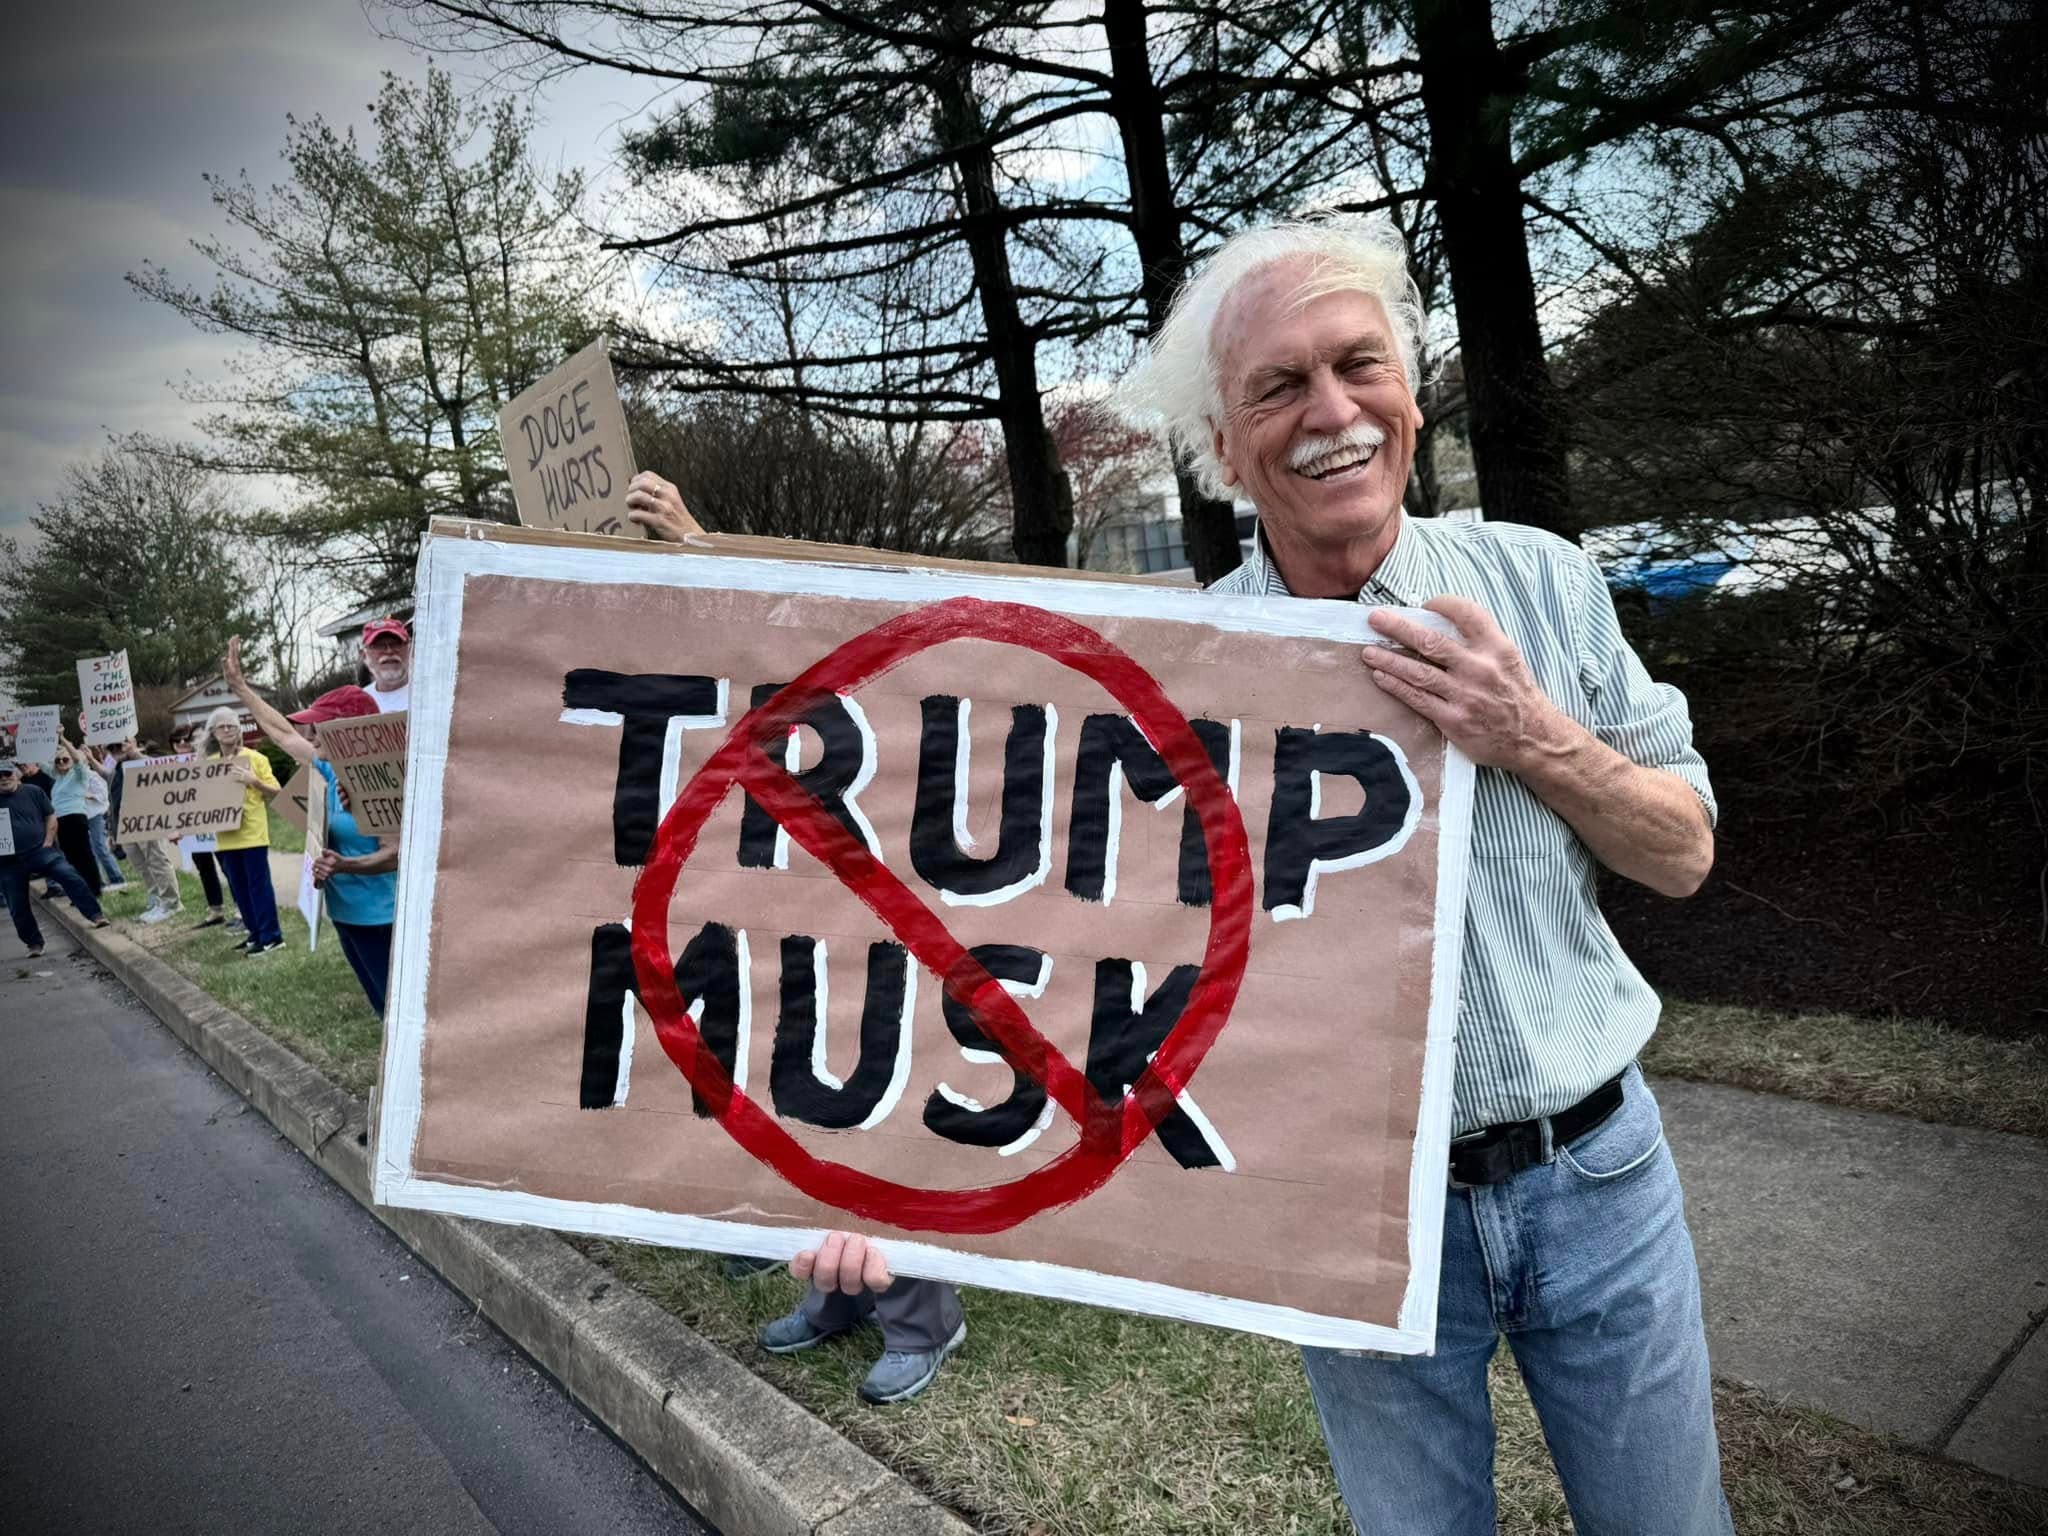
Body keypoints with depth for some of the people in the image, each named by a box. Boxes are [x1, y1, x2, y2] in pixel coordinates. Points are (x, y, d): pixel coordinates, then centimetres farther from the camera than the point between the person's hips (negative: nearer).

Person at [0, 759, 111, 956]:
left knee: (70, 876, -22)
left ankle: (95, 915, -17)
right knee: (18, 907, 7)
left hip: (40, 851, -1)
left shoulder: (33, 792, 1)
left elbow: (51, 816, 7)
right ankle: (34, 943, 20)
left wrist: (48, 842, -3)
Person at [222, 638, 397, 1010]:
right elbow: (283, 732, 20)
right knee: (385, 1011, 17)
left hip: (378, 918, -9)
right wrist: (239, 685, 25)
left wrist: (346, 865, -41)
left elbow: (395, 853, -24)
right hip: (345, 913, 9)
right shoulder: (331, 770, 5)